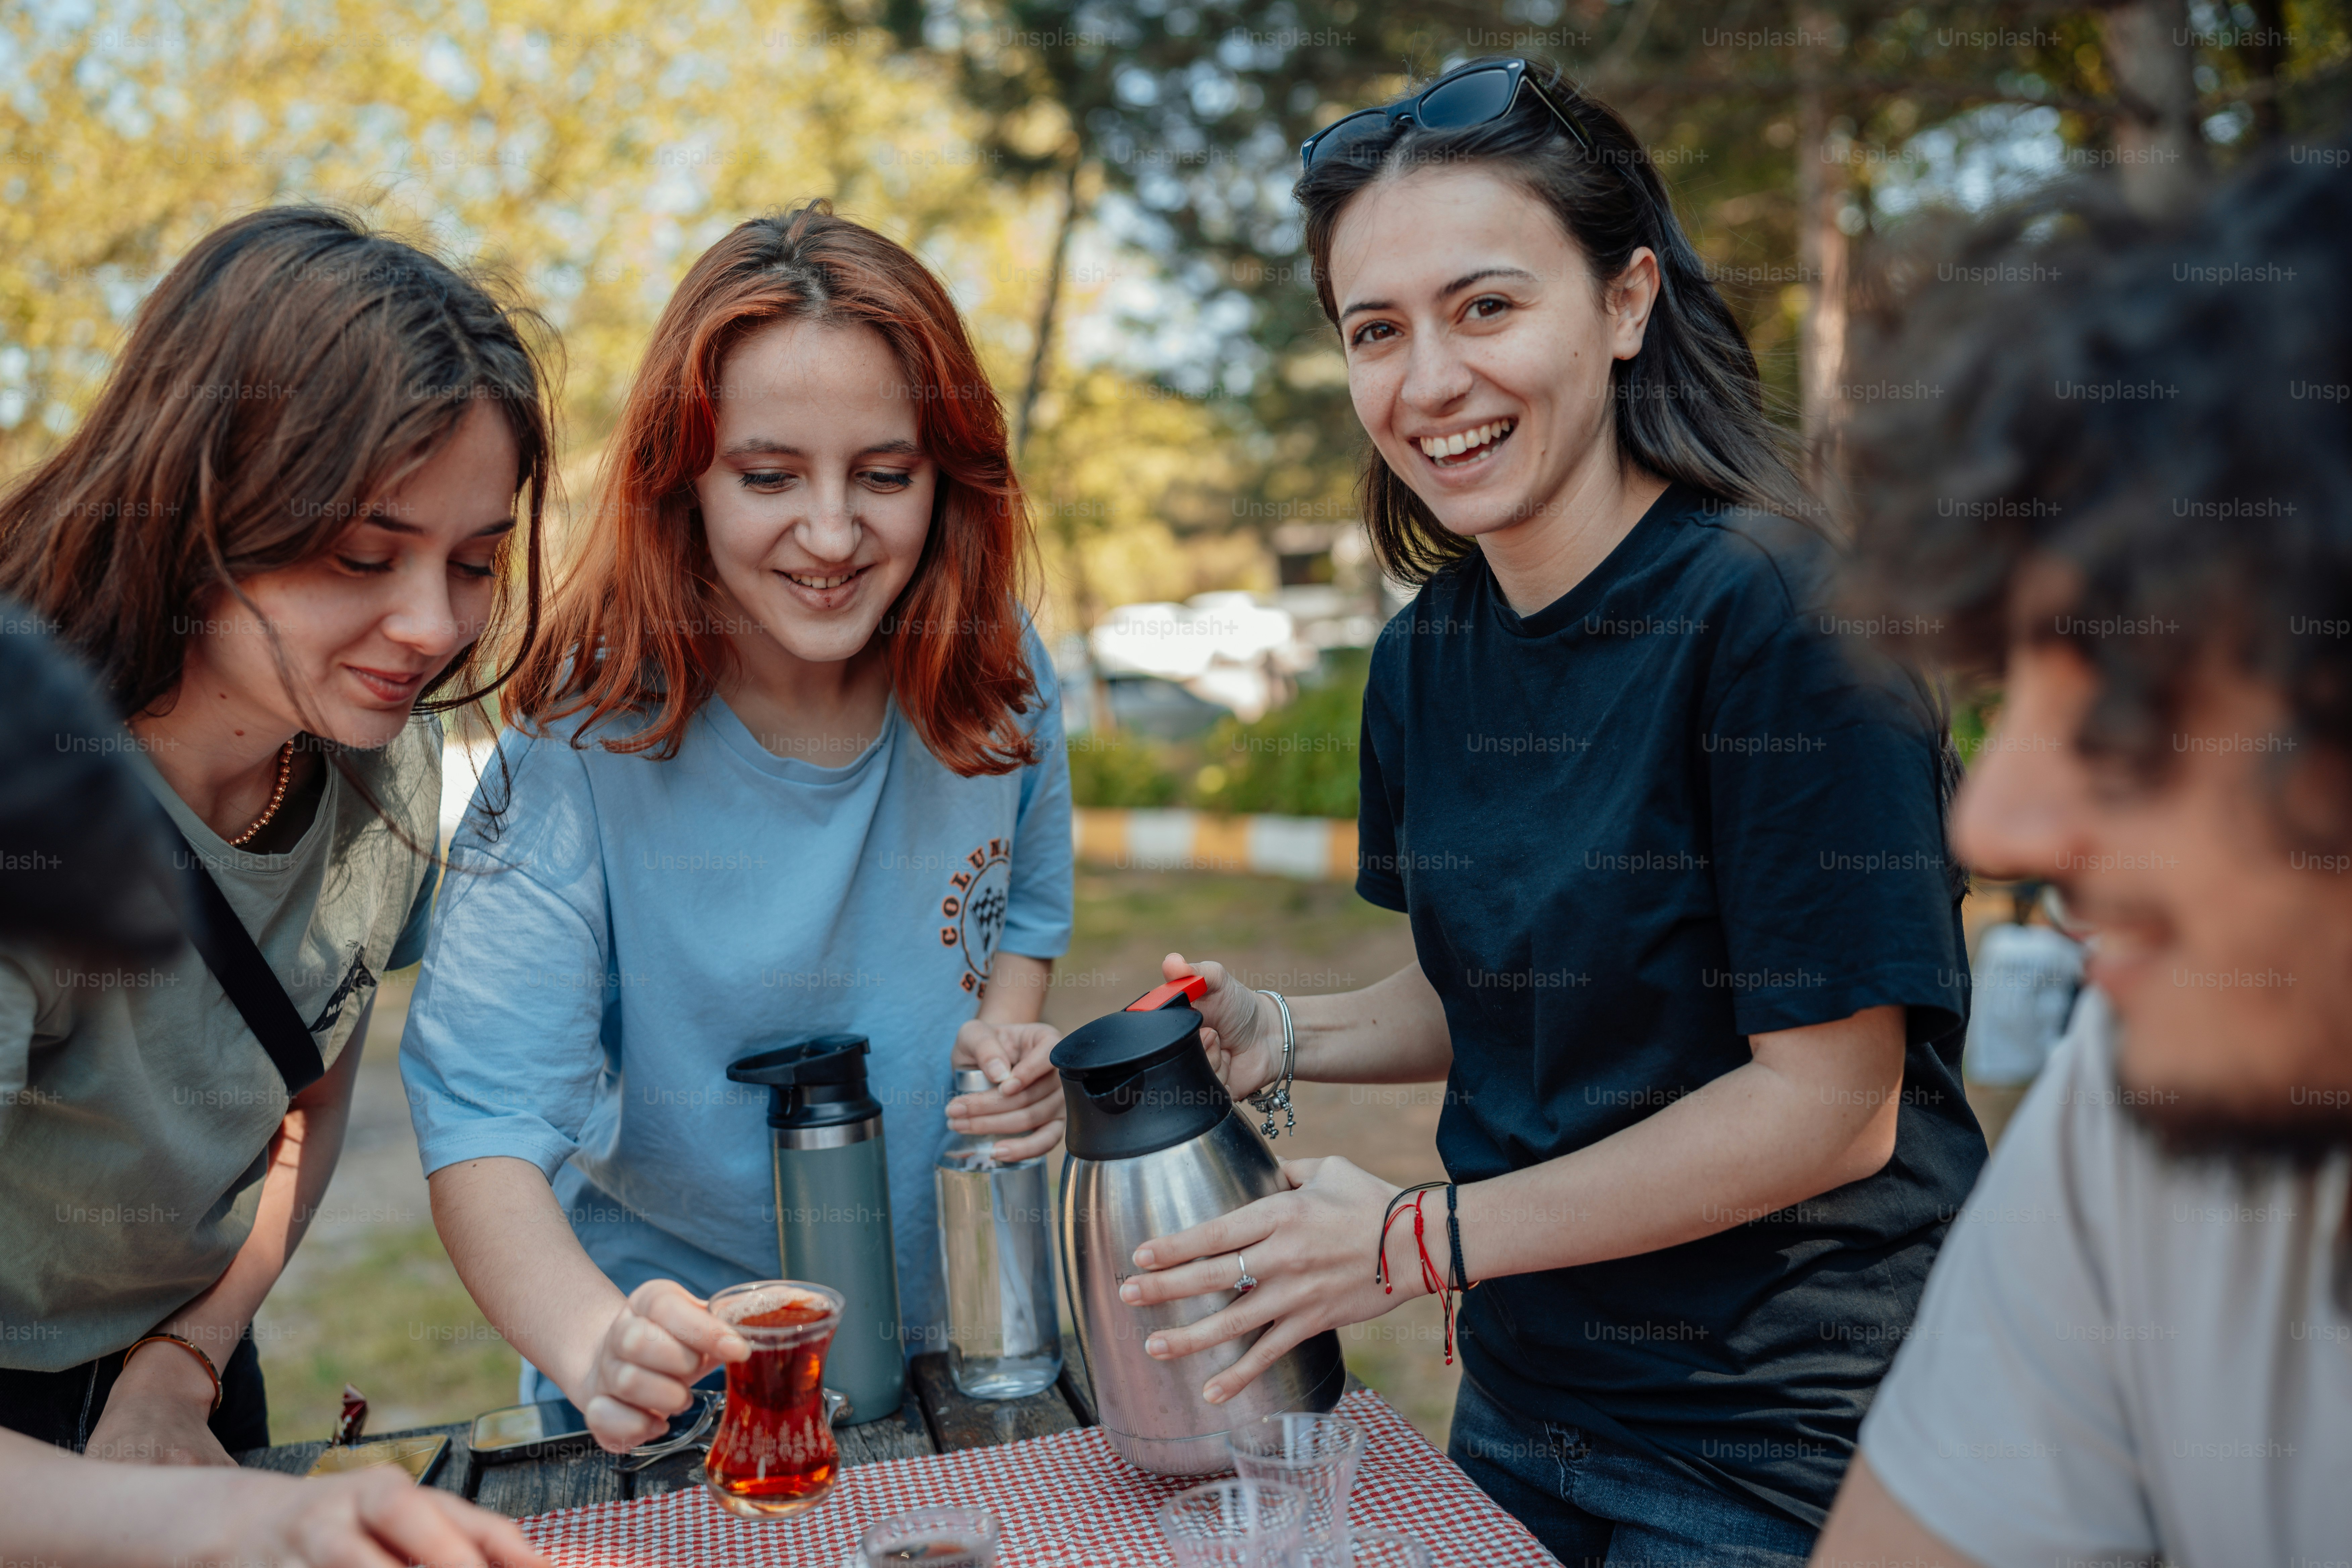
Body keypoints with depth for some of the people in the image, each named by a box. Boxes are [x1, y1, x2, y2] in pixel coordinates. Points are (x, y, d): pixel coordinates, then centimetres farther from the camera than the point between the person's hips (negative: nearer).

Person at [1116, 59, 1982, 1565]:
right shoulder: (1427, 658, -1)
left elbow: (1830, 1102, -21)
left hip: (1783, 1441, -6)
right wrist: (1277, 1036, -7)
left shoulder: (1779, 607, -21)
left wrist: (1416, 1242, -19)